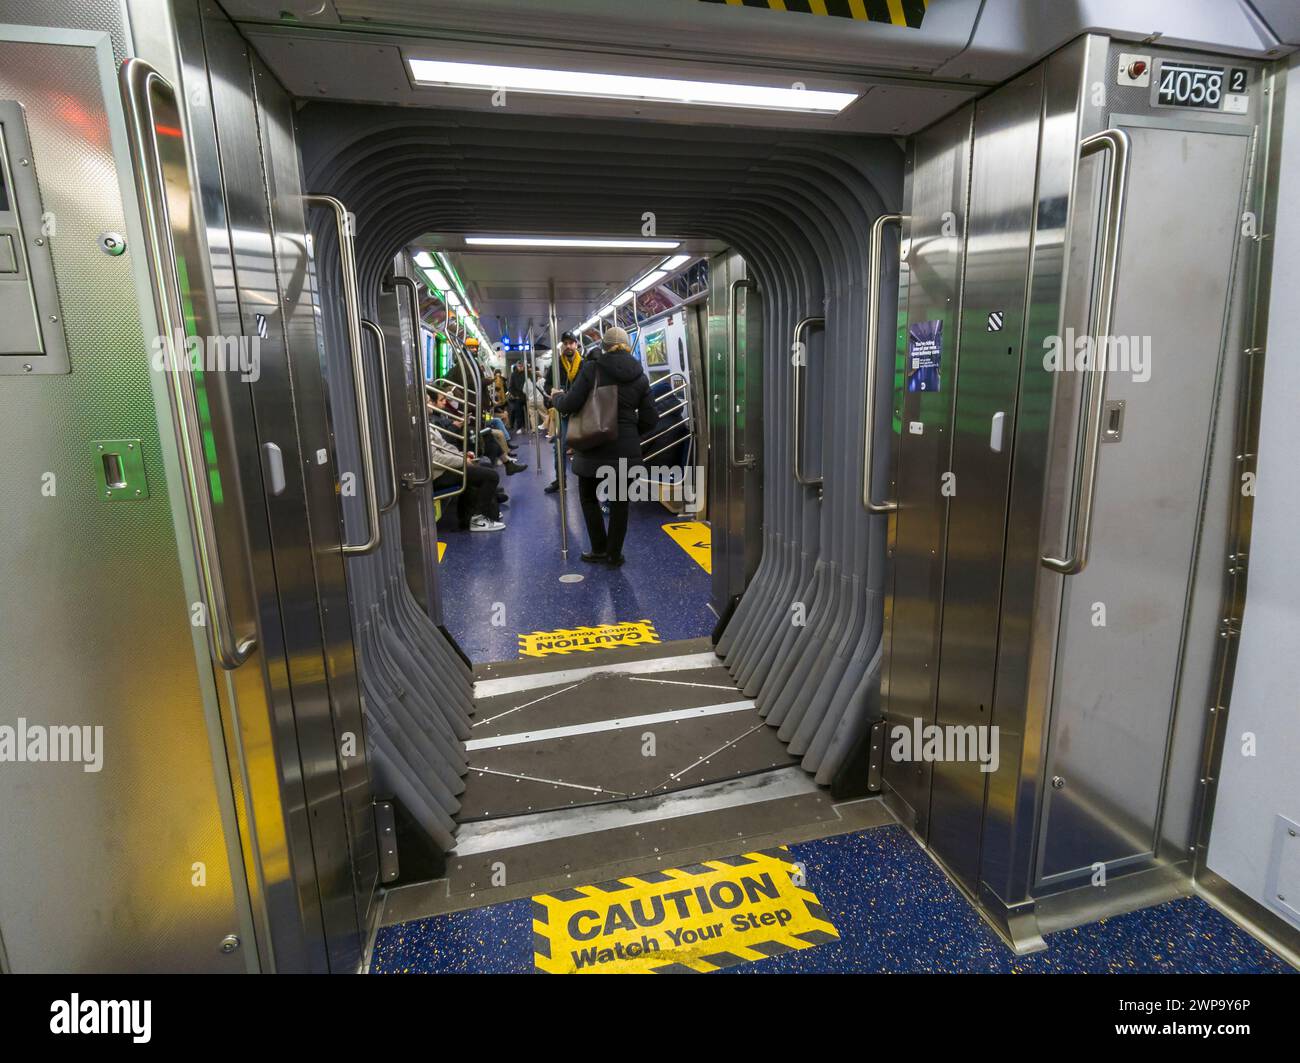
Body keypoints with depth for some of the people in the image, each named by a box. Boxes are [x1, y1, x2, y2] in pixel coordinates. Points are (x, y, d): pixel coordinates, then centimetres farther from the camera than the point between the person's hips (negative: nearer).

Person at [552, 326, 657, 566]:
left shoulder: (592, 369, -7)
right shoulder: (640, 377, 5)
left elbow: (569, 405, -9)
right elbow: (651, 419, 6)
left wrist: (557, 397, 12)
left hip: (594, 446, -3)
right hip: (626, 450, 3)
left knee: (589, 497, 16)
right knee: (619, 501, 11)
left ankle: (600, 550, 18)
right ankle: (614, 555, 18)